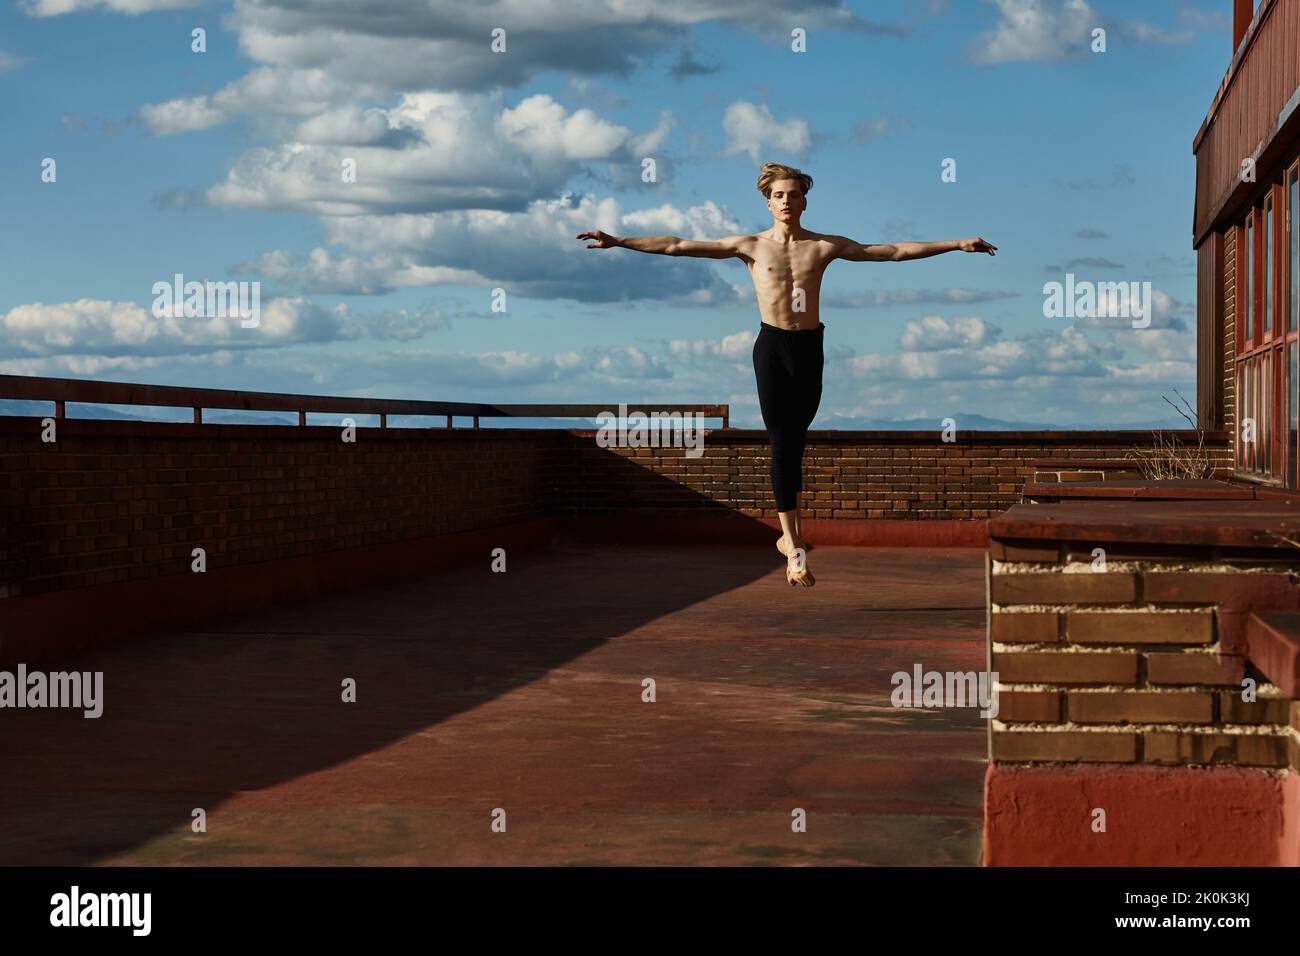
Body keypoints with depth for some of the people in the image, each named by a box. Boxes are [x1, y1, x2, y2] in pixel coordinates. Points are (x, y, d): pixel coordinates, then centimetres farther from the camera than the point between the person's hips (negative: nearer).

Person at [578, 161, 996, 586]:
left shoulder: (826, 246, 7)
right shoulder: (750, 245, 4)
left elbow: (894, 251, 5)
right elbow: (677, 246, 2)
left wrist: (956, 244, 1)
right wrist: (618, 241, -3)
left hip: (810, 347, 2)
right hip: (772, 346, -2)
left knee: (796, 440, 9)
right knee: (782, 443, -8)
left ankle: (788, 534, 26)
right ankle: (795, 550, -11)